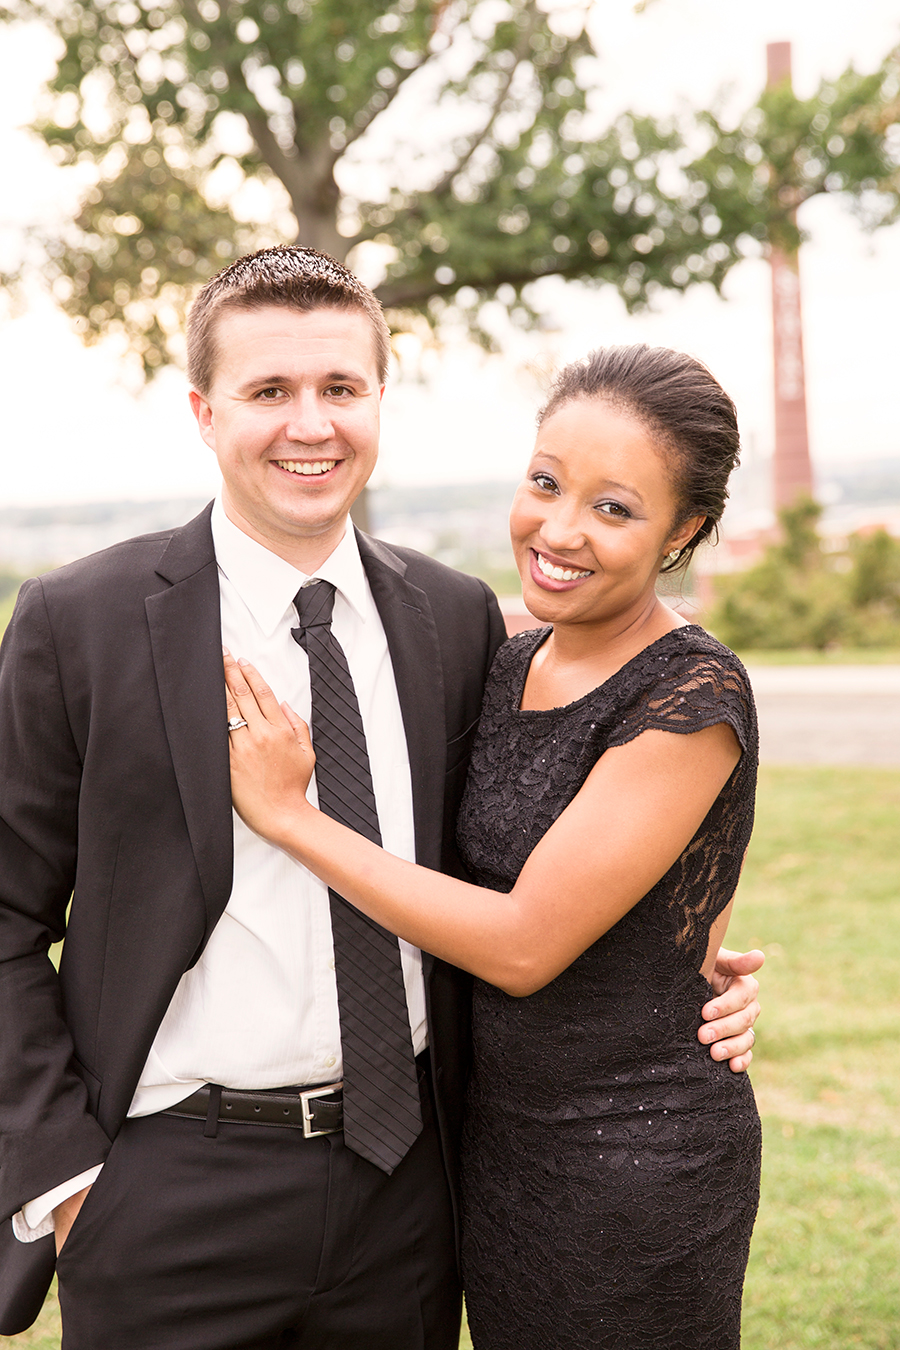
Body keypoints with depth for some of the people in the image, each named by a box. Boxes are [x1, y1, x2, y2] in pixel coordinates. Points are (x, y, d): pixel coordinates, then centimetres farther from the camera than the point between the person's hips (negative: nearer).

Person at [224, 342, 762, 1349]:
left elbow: (524, 945, -22)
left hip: (637, 1155, -7)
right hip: (498, 1137, 7)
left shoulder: (695, 696, -20)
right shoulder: (509, 668, 2)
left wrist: (288, 813, -17)